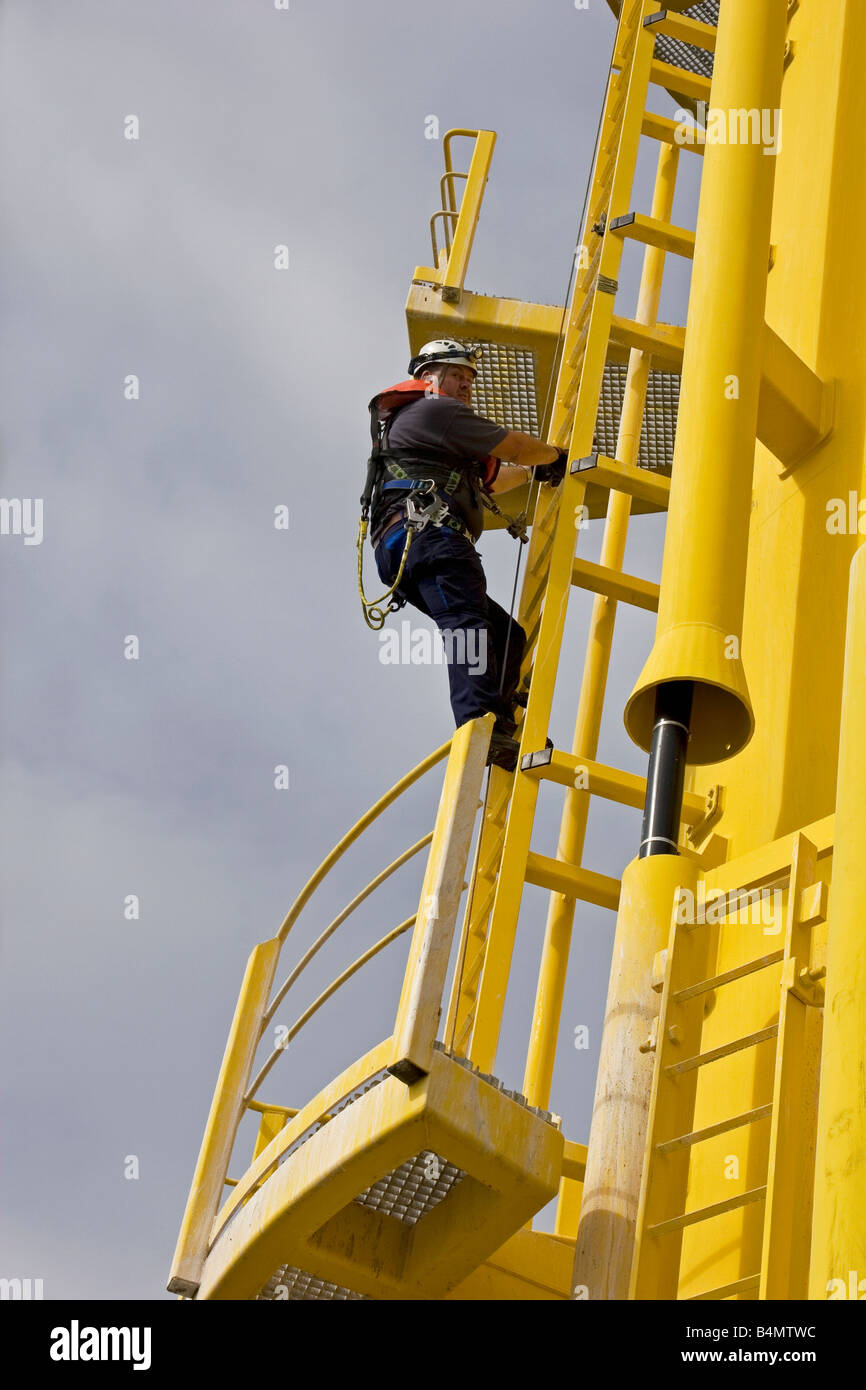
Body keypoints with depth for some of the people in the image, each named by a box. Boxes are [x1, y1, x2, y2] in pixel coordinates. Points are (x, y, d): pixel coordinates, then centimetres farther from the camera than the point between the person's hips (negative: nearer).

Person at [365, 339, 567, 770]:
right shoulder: (435, 411, 8)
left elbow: (487, 479, 48)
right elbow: (513, 446, 5)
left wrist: (534, 472, 52)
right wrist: (556, 456, 23)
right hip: (428, 531, -10)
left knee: (507, 634, 6)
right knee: (466, 622, -29)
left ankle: (500, 729, -11)